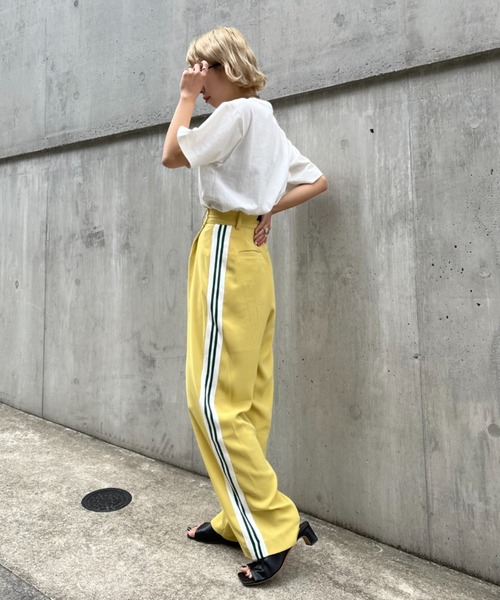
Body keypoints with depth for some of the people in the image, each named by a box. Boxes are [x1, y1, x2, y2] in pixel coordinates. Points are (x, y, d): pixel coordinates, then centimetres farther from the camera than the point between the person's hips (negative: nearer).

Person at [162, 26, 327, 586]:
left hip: (227, 251, -10)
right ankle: (240, 517, 20)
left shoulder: (237, 111, -3)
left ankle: (275, 526, 1)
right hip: (250, 254, 10)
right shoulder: (264, 120, 25)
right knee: (246, 400, 8)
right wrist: (267, 207, 13)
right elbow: (316, 180, 24)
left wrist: (187, 96, 10)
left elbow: (172, 155, 0)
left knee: (214, 400, -8)